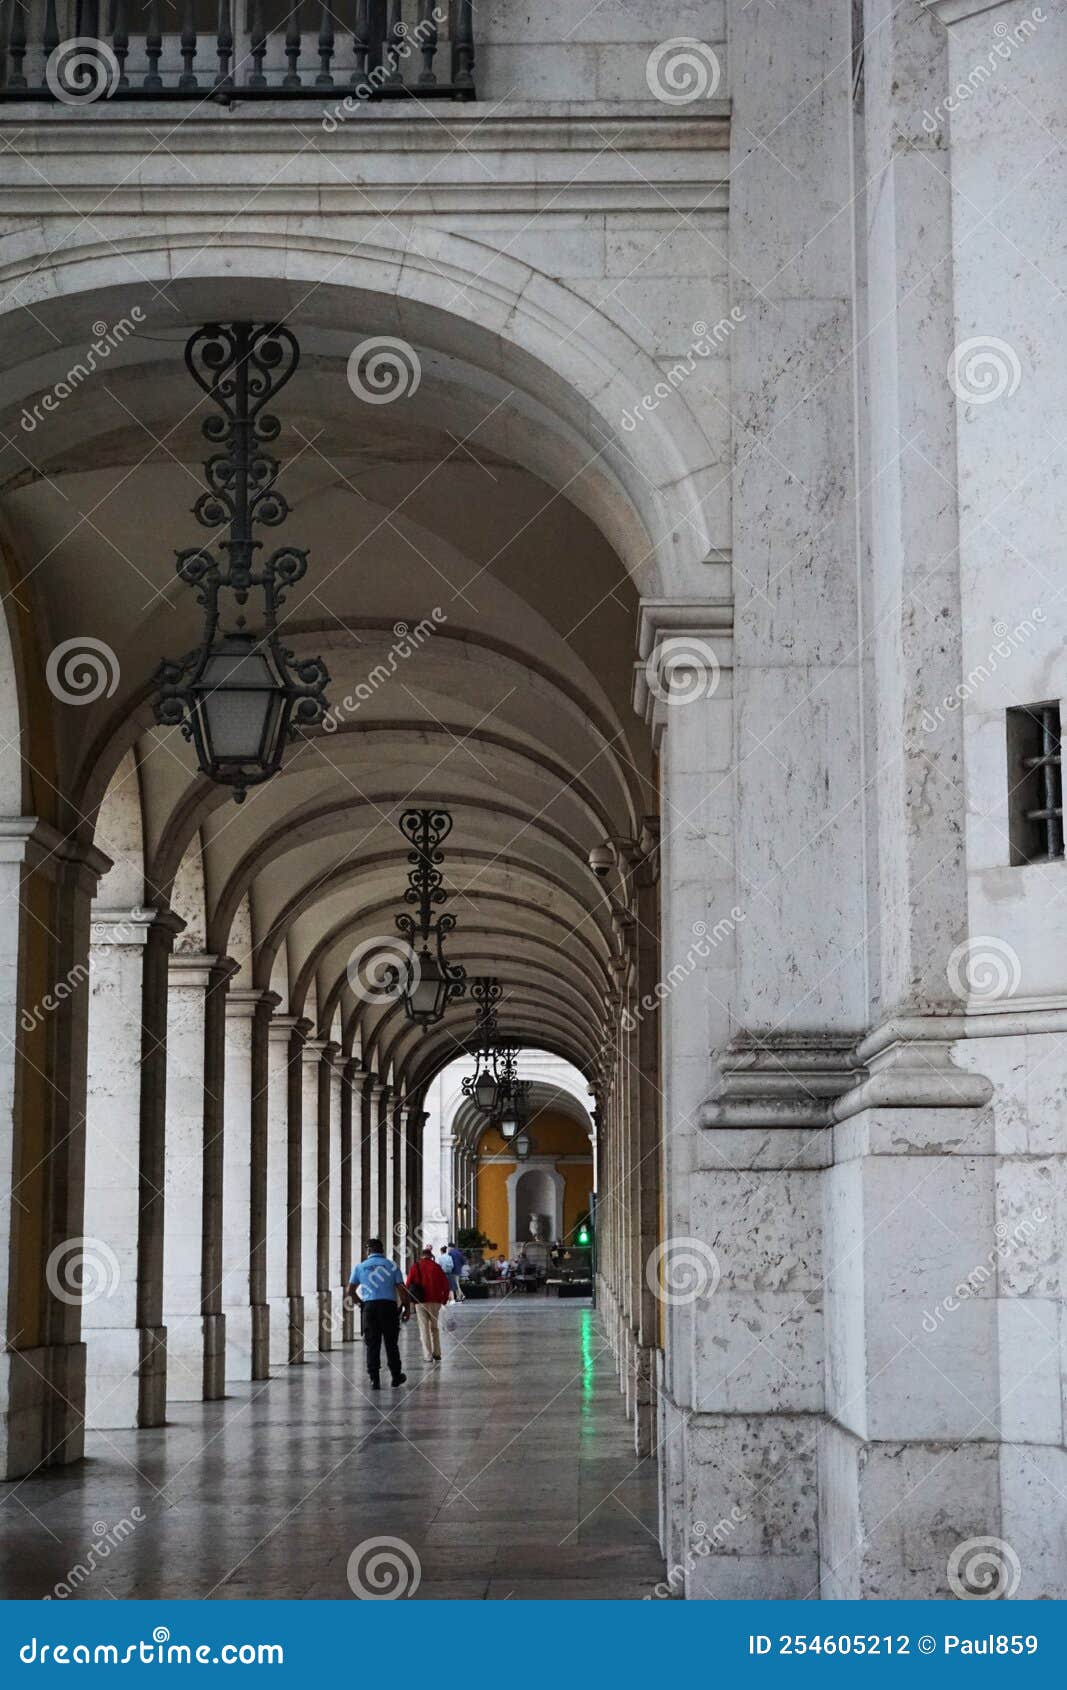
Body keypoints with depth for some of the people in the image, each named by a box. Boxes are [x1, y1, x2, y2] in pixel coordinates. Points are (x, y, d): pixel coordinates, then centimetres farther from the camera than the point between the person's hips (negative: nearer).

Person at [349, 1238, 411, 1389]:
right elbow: (402, 1289, 1)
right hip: (389, 1305, 0)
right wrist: (407, 1308, 8)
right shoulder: (392, 1265, 6)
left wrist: (358, 1299, 27)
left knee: (372, 1344, 3)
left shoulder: (360, 1266, 7)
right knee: (391, 1343, 11)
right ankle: (396, 1376, 19)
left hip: (370, 1305, 0)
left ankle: (375, 1379, -2)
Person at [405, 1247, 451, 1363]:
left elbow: (409, 1284, -2)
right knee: (435, 1327, 16)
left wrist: (409, 1300, 8)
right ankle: (437, 1353, 16)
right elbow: (445, 1283, 1)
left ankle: (428, 1355, -3)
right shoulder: (436, 1267, 1)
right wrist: (444, 1299, 10)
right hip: (435, 1301, 1)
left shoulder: (415, 1267, 0)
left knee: (424, 1329, 3)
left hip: (420, 1302, -1)